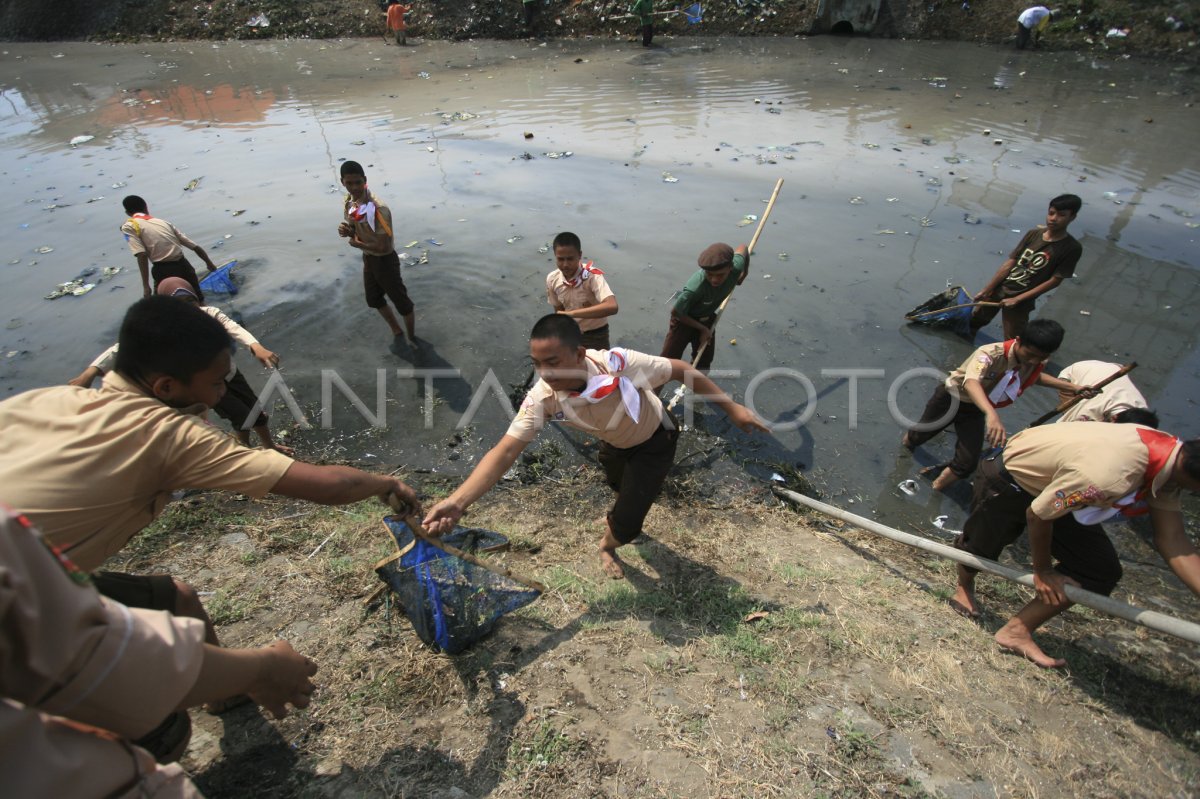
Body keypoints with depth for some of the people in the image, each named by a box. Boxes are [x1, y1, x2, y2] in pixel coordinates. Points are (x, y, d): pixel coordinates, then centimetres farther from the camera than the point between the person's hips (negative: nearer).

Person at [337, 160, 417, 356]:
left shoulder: (378, 209, -30)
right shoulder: (349, 202, -4)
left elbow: (384, 247, -29)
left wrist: (356, 244, -15)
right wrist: (346, 230, -14)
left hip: (385, 261, -8)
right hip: (368, 259, 8)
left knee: (401, 301, 7)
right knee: (374, 299, 21)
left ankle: (412, 336, 30)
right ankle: (397, 333, 40)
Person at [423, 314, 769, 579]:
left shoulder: (619, 364, -42)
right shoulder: (542, 397, -31)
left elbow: (681, 370, -26)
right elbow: (505, 451, -31)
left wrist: (731, 407, -20)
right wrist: (457, 502, -43)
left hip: (654, 441, -3)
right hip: (614, 444, 3)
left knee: (625, 523, -6)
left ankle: (607, 546, 31)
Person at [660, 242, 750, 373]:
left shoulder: (736, 267, -28)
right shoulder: (696, 287, -43)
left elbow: (743, 248, -4)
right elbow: (676, 312, -26)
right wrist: (702, 328, -18)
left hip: (707, 319, 5)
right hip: (684, 319, -5)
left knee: (702, 365, 14)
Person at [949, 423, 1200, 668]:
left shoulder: (1172, 454, -18)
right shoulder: (1108, 475, -43)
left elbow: (1172, 540, -11)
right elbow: (1037, 515, -28)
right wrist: (1043, 570, -10)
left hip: (1053, 487, 7)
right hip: (1007, 483, -7)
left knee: (1102, 572, -2)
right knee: (980, 546, 14)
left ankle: (1017, 631, 7)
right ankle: (964, 588, 51)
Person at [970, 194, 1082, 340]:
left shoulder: (1072, 248, -12)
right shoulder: (1034, 234, -2)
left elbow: (1054, 281, -13)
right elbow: (1009, 264, -1)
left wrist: (1017, 299, -16)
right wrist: (986, 290, -3)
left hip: (1021, 301, -4)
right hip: (998, 289, 4)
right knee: (974, 320, 20)